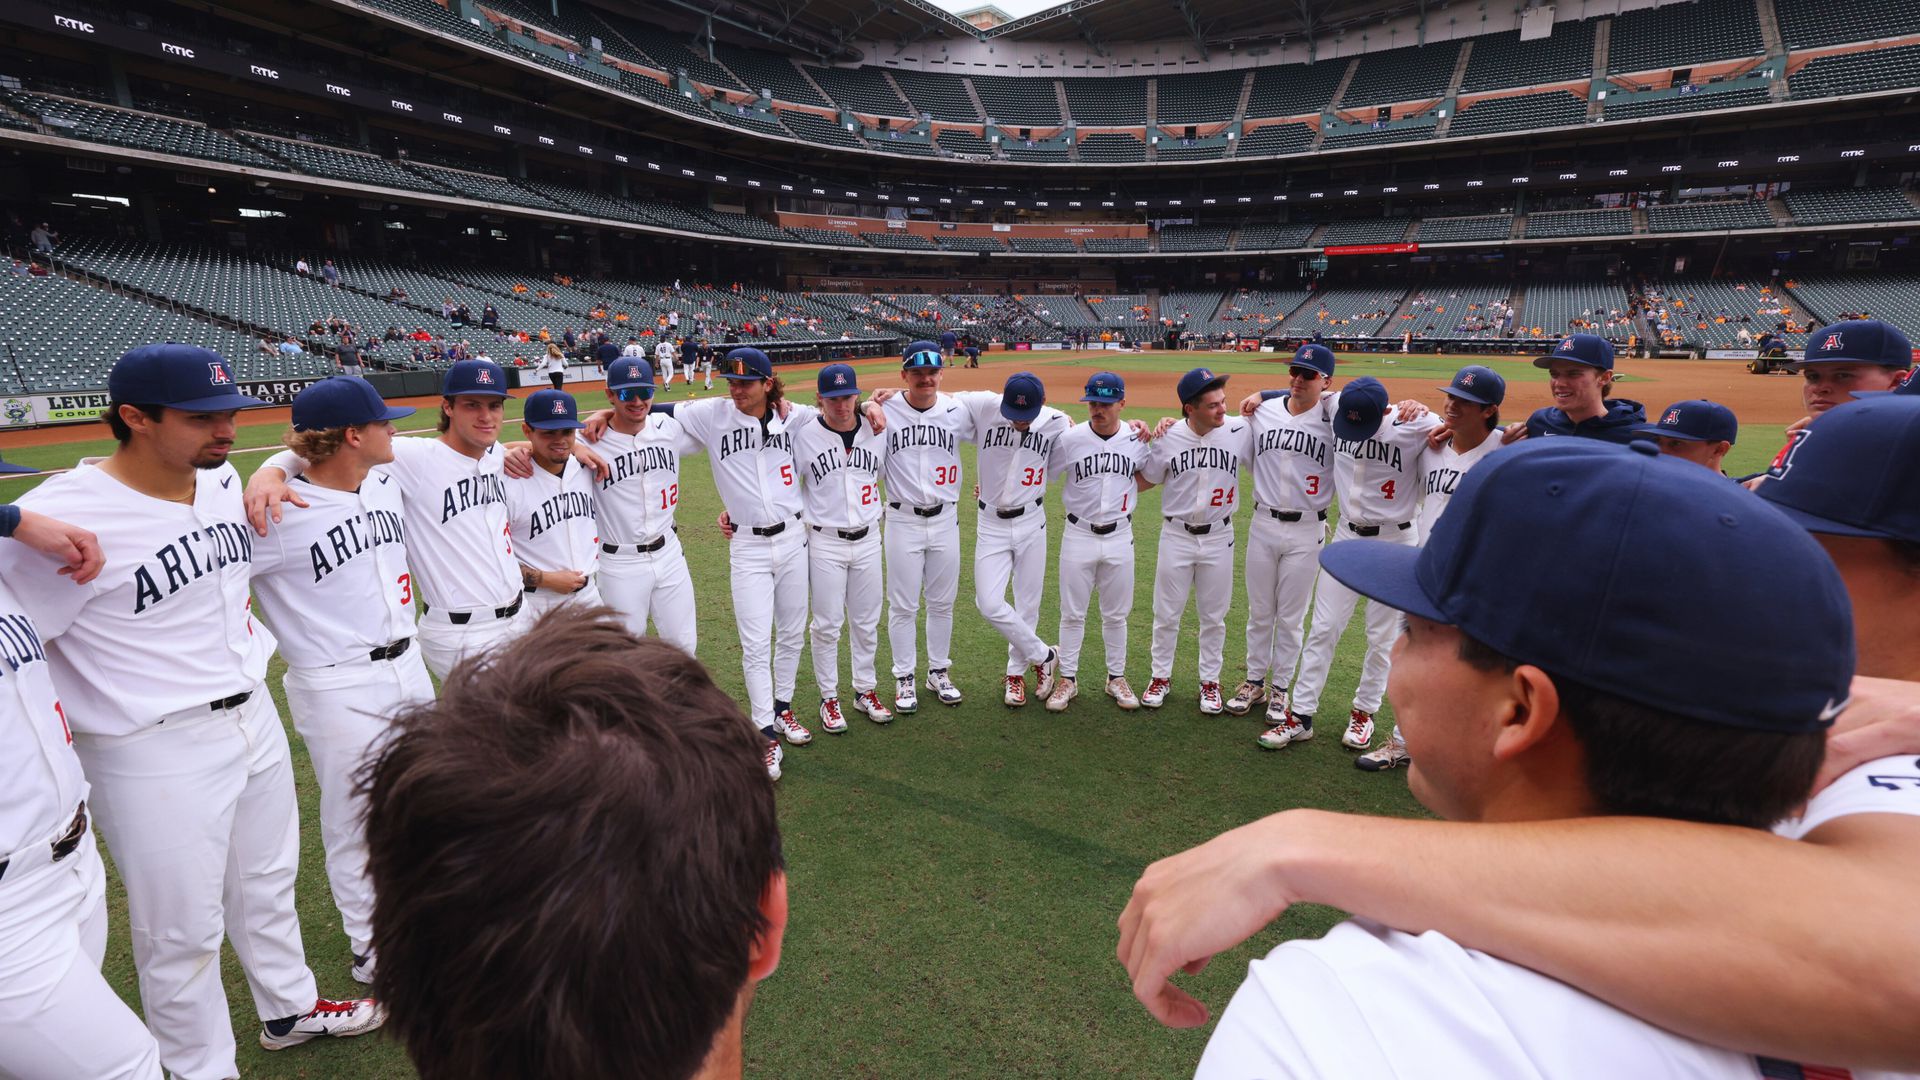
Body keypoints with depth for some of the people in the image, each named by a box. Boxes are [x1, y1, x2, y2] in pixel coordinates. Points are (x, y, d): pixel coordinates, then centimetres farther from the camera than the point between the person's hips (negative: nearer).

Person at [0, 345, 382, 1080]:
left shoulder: (224, 481, 0)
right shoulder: (65, 518, -22)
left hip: (256, 716, 7)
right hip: (157, 756, -7)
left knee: (269, 885, 25)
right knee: (183, 933, 11)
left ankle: (290, 1010, 47)